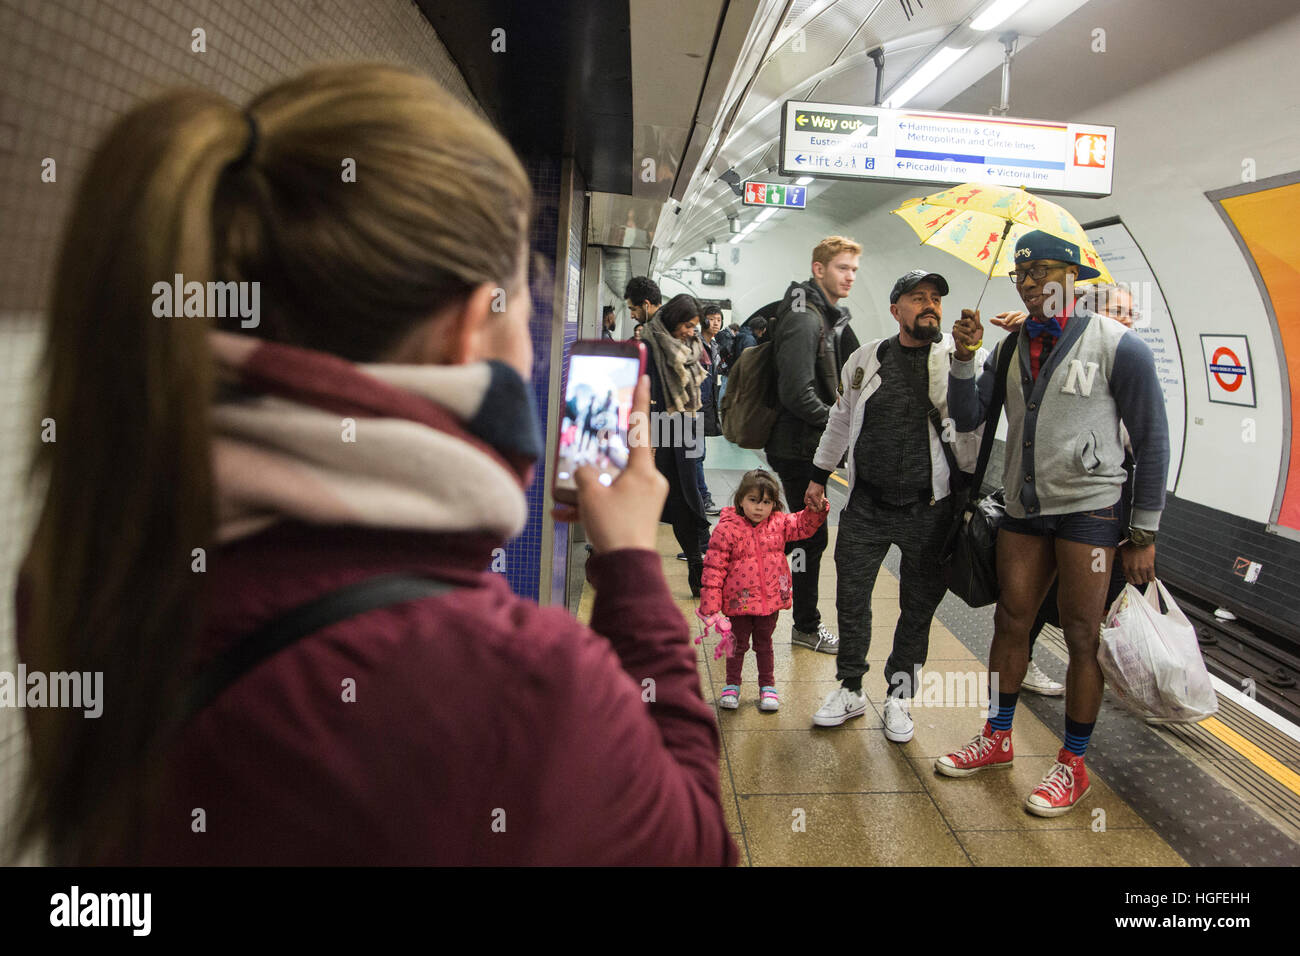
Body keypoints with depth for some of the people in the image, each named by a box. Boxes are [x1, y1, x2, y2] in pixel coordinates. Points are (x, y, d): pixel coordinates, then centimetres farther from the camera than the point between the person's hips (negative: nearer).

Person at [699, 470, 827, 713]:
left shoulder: (778, 523, -4)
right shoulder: (727, 529, -17)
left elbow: (803, 526, 12)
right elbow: (713, 568, -15)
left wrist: (816, 510, -9)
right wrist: (710, 605, -17)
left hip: (770, 600, 3)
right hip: (739, 601, -3)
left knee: (764, 644, 20)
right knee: (738, 644, 14)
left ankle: (767, 686, 36)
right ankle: (732, 686, 34)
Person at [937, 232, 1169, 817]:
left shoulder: (1117, 346, -8)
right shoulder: (1012, 348, 9)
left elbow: (1152, 442, -6)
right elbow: (967, 419, 5)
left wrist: (1144, 535, -6)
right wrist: (966, 357, -11)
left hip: (1088, 509, -5)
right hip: (1023, 507, 5)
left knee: (1082, 637, 1)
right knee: (1011, 622, 10)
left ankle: (1073, 765, 16)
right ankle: (997, 740, 27)